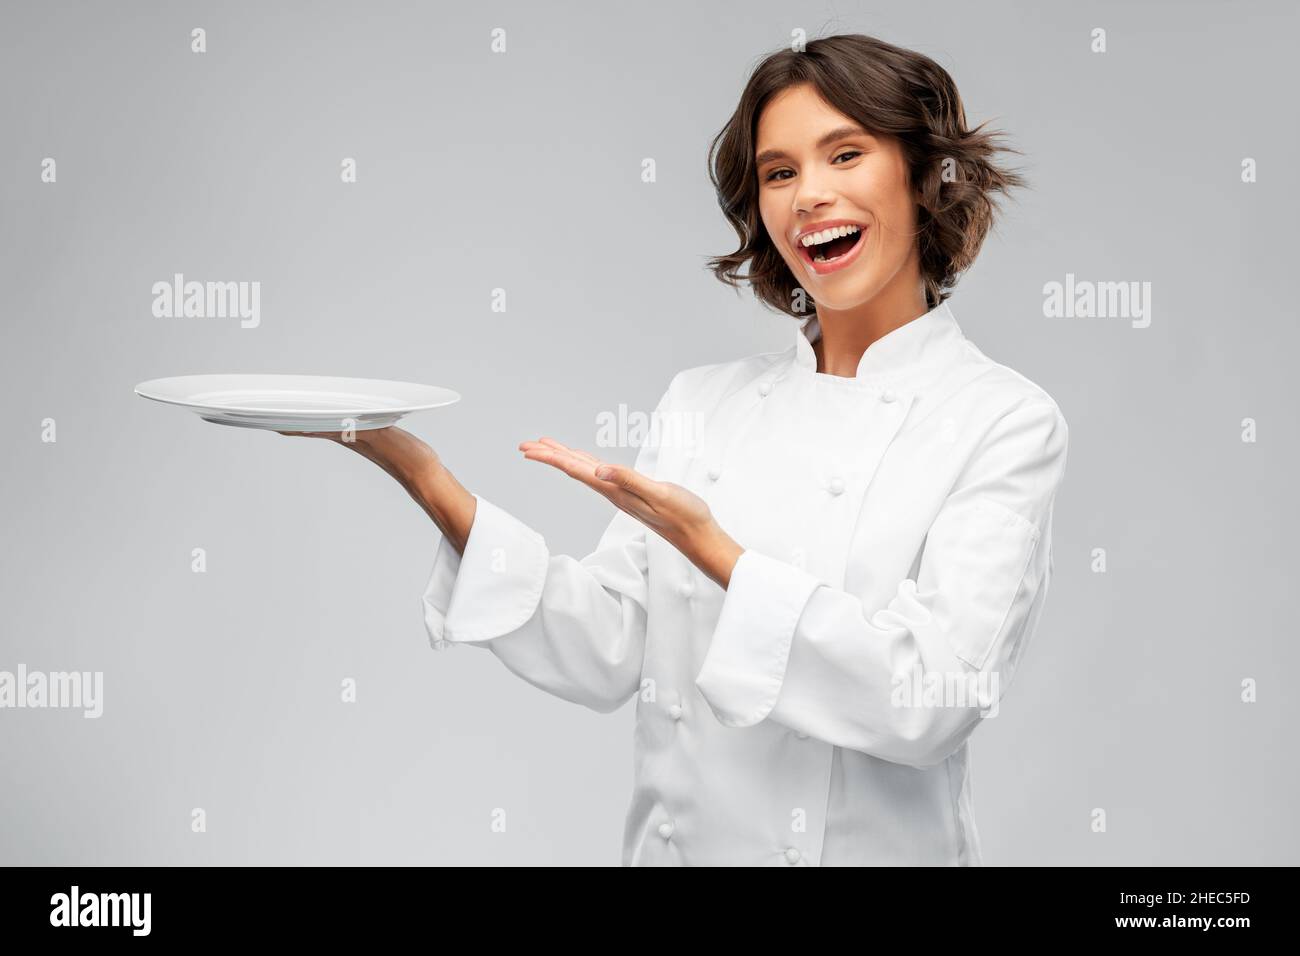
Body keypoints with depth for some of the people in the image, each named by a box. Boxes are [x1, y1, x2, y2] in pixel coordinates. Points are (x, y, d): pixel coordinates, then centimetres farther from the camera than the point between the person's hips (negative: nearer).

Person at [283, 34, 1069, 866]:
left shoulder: (1006, 422, -7)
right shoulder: (702, 404, 6)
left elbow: (936, 699, -17)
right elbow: (606, 655, -2)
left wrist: (711, 549, -24)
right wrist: (428, 480, -11)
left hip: (878, 847, -3)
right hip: (676, 842, 4)